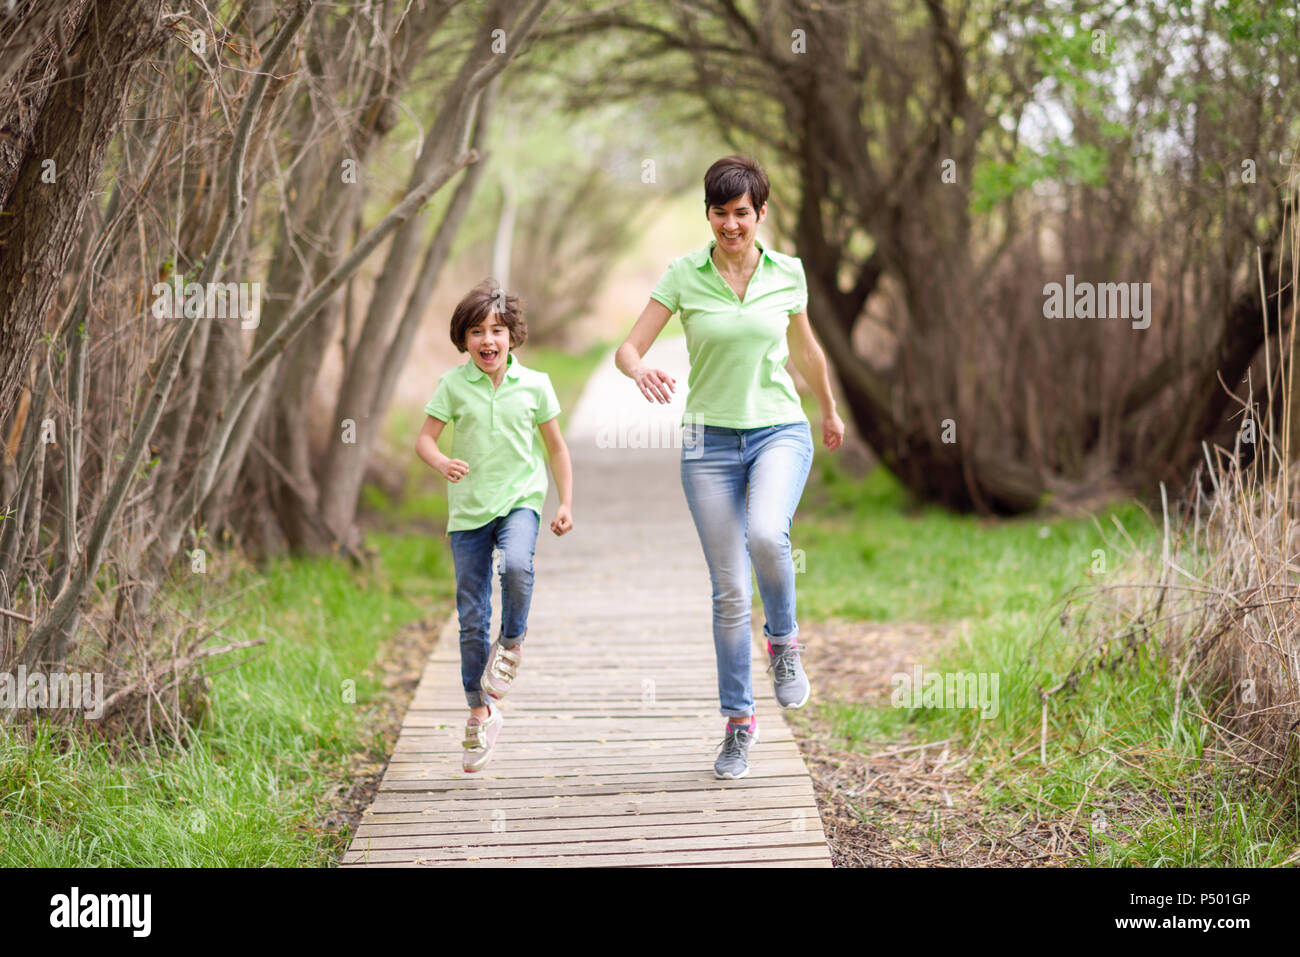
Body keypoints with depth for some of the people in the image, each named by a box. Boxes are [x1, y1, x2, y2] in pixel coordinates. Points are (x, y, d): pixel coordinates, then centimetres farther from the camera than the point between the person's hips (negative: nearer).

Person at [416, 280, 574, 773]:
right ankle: (481, 712, 17)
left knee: (516, 566, -34)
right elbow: (424, 438, -1)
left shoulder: (534, 385, -1)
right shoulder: (454, 385, -2)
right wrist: (442, 463, -23)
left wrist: (566, 503, 5)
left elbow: (556, 447, 9)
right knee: (471, 616, 2)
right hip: (469, 509, 1)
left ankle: (512, 641, -4)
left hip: (520, 500, -1)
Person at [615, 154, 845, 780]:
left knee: (766, 536, -31)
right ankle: (739, 721, 16)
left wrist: (830, 410, 30)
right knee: (729, 590, 0)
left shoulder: (787, 273, 1)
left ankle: (783, 640, -1)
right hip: (710, 440, 0)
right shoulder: (684, 275, -3)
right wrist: (639, 369, -29)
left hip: (779, 430, 0)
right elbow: (628, 348, -6)